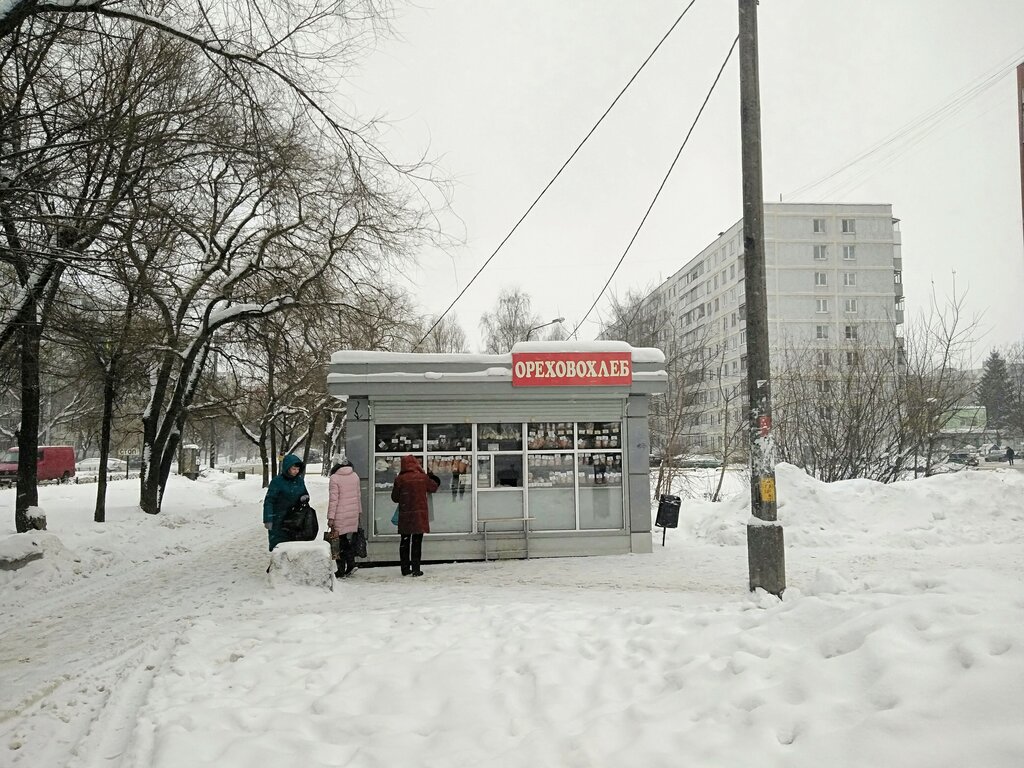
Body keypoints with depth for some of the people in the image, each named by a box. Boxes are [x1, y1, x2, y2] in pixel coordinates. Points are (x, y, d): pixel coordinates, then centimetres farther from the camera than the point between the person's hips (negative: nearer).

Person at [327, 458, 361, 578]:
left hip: (340, 516, -5)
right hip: (354, 514, 5)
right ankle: (351, 563, 8)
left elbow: (333, 499, -14)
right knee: (351, 539, 15)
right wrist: (359, 511, 23)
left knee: (339, 542, 3)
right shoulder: (355, 476, 5)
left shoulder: (334, 478, -12)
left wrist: (330, 517, -11)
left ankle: (341, 570, 8)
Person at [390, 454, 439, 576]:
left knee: (404, 541, 12)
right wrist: (432, 477, 31)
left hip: (405, 515, 1)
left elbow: (395, 498, 0)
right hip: (420, 514, -1)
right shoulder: (423, 477, -5)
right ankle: (416, 569, 3)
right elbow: (434, 487, 13)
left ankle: (405, 569, 15)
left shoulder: (400, 479, -7)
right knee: (417, 541, 4)